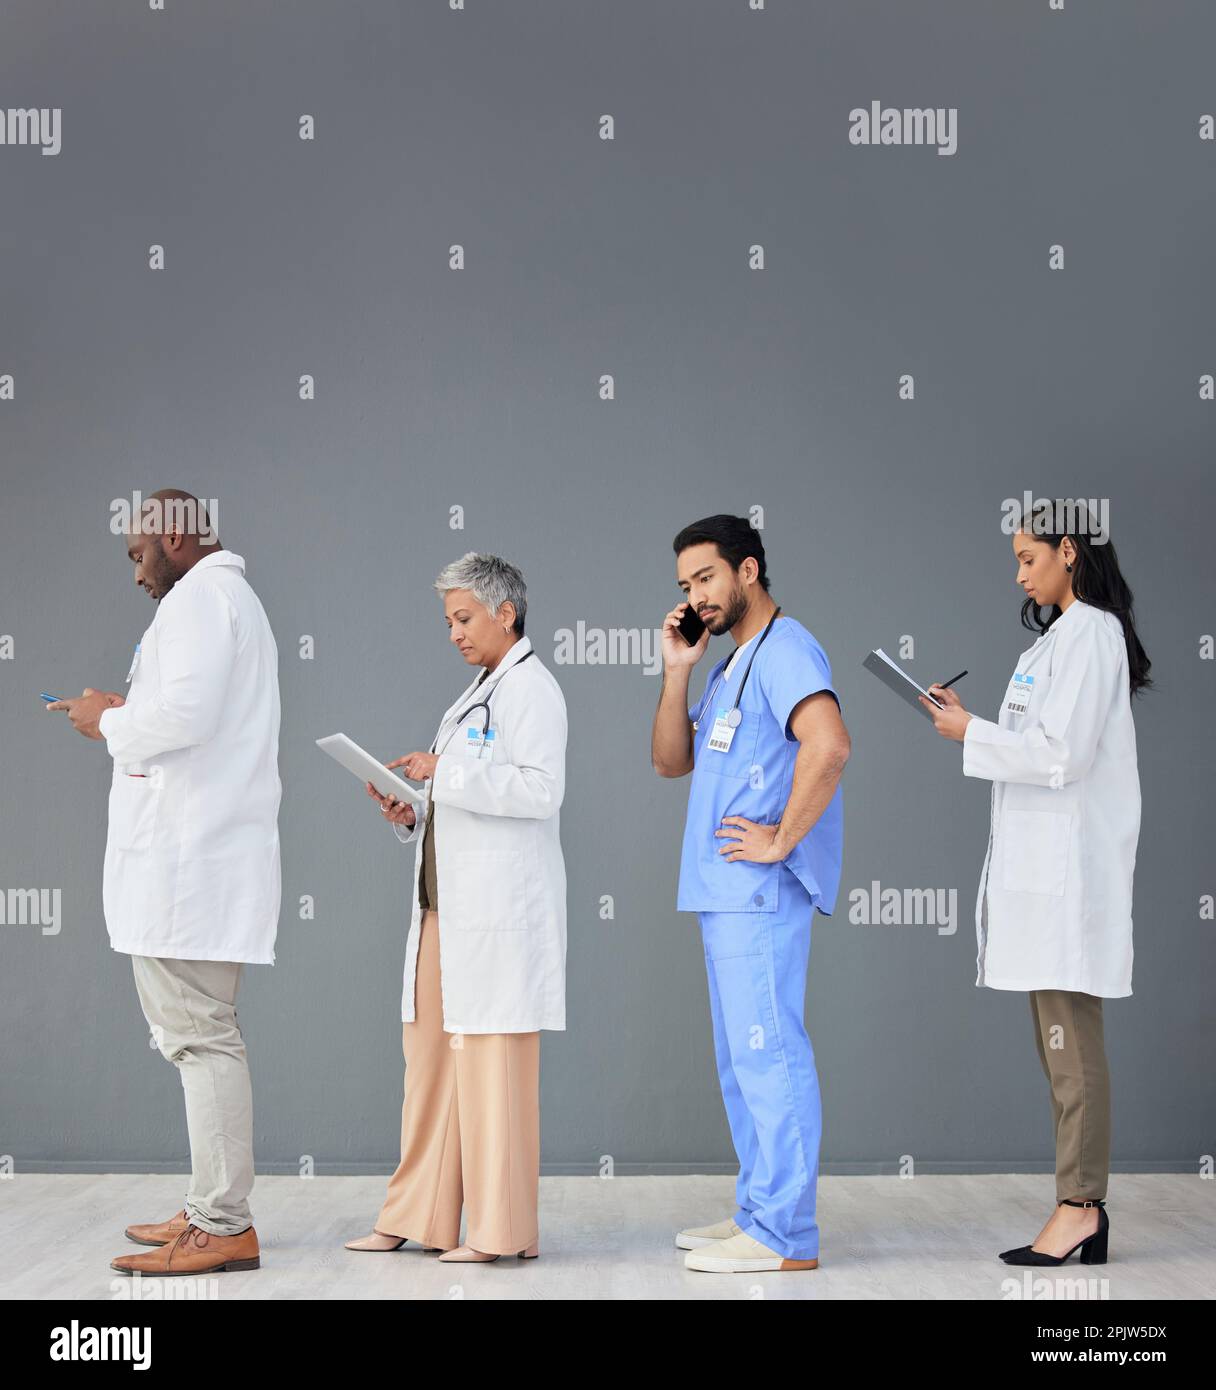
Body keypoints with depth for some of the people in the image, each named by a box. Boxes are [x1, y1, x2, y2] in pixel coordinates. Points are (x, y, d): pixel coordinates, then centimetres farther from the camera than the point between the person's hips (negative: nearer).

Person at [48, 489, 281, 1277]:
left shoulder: (199, 596, -7)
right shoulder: (231, 599, 26)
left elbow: (186, 711, -22)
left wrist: (111, 722, -6)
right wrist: (127, 716, 15)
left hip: (186, 859, -11)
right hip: (198, 858, 11)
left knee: (200, 1037, -11)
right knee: (199, 1036, 13)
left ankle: (225, 1227, -10)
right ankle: (213, 1211, 18)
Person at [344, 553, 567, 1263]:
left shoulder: (530, 686, -6)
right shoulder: (481, 692, 23)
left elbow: (542, 789, -19)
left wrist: (445, 773, -17)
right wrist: (410, 816, 9)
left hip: (500, 908, -9)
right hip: (448, 904, 9)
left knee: (492, 1055, -7)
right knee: (431, 1051, 9)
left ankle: (503, 1228, -1)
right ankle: (417, 1218, 14)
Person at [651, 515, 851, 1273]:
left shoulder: (784, 650, -12)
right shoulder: (732, 662, 20)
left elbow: (829, 745, -28)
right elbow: (672, 761, 19)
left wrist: (783, 838, -21)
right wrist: (678, 672, 8)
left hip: (762, 894, -11)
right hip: (726, 891, 11)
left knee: (769, 1053, -9)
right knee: (743, 1059, 15)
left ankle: (784, 1234, -6)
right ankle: (760, 1212, 23)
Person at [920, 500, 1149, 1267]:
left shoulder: (1090, 632, -11)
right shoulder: (1064, 634, 19)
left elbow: (1062, 754, -18)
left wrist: (972, 734, -9)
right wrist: (972, 723, 10)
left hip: (1068, 862, -10)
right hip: (1042, 858, 10)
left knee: (1071, 1039, -7)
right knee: (1060, 1040, 10)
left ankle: (1080, 1206, -4)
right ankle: (1084, 1208, 13)